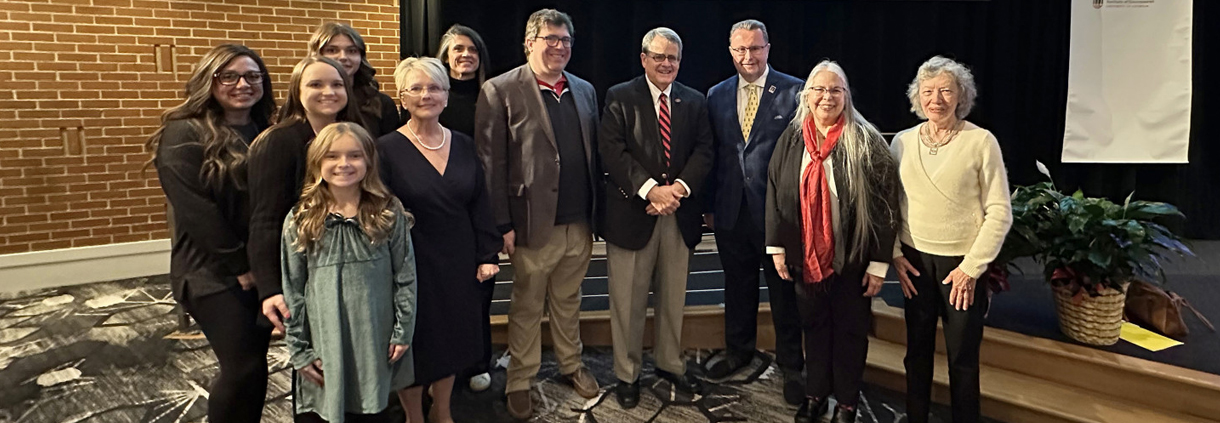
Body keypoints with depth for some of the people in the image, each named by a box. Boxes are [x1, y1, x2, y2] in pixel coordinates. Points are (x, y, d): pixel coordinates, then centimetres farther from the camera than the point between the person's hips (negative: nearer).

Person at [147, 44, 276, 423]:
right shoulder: (184, 134, -9)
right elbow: (196, 211, -15)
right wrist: (241, 266, -14)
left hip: (267, 268, 6)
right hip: (215, 273, -5)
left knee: (252, 362, 11)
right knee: (244, 369, -7)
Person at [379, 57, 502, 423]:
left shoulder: (464, 145, 3)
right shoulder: (387, 149, -10)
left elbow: (480, 205, 5)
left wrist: (488, 255, 2)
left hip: (459, 264, 4)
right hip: (413, 265, -4)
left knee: (453, 340, 17)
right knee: (415, 345, 11)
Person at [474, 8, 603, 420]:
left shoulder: (585, 90, 11)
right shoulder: (500, 91, -6)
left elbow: (594, 157, 12)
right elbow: (491, 164, -9)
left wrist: (595, 217, 10)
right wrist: (504, 225, -12)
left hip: (579, 225, 5)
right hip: (535, 226, -4)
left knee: (568, 301, 19)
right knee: (526, 308, 10)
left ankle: (571, 366, 37)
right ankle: (520, 381, 27)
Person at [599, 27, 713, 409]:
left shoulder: (694, 101, 11)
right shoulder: (619, 97, 0)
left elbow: (703, 151, 3)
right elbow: (613, 151, -10)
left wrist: (679, 188, -14)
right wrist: (651, 189, -19)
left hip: (680, 212, 3)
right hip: (632, 212, -3)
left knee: (674, 296, 15)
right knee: (628, 301, 4)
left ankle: (670, 363, 32)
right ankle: (627, 374, 20)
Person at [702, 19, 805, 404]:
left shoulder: (794, 91, -5)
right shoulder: (717, 95, 8)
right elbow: (712, 153, 10)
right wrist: (709, 205, 8)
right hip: (731, 210, 4)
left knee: (783, 289, 8)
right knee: (737, 285, 17)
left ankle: (790, 365, 24)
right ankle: (738, 351, 37)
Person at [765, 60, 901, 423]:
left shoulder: (866, 142, -10)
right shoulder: (791, 138, 1)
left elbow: (884, 203, -11)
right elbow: (775, 193, 4)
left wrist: (879, 262, -12)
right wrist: (776, 245, 1)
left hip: (851, 256, -3)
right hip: (805, 256, 3)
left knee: (849, 329, 11)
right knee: (813, 325, 16)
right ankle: (815, 393, 33)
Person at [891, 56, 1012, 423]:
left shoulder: (981, 141, -8)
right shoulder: (902, 142, 2)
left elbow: (1000, 212, -8)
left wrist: (972, 267, -11)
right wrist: (895, 254, 0)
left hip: (963, 263, -3)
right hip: (915, 262, 3)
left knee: (962, 357, 7)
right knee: (917, 351, 14)